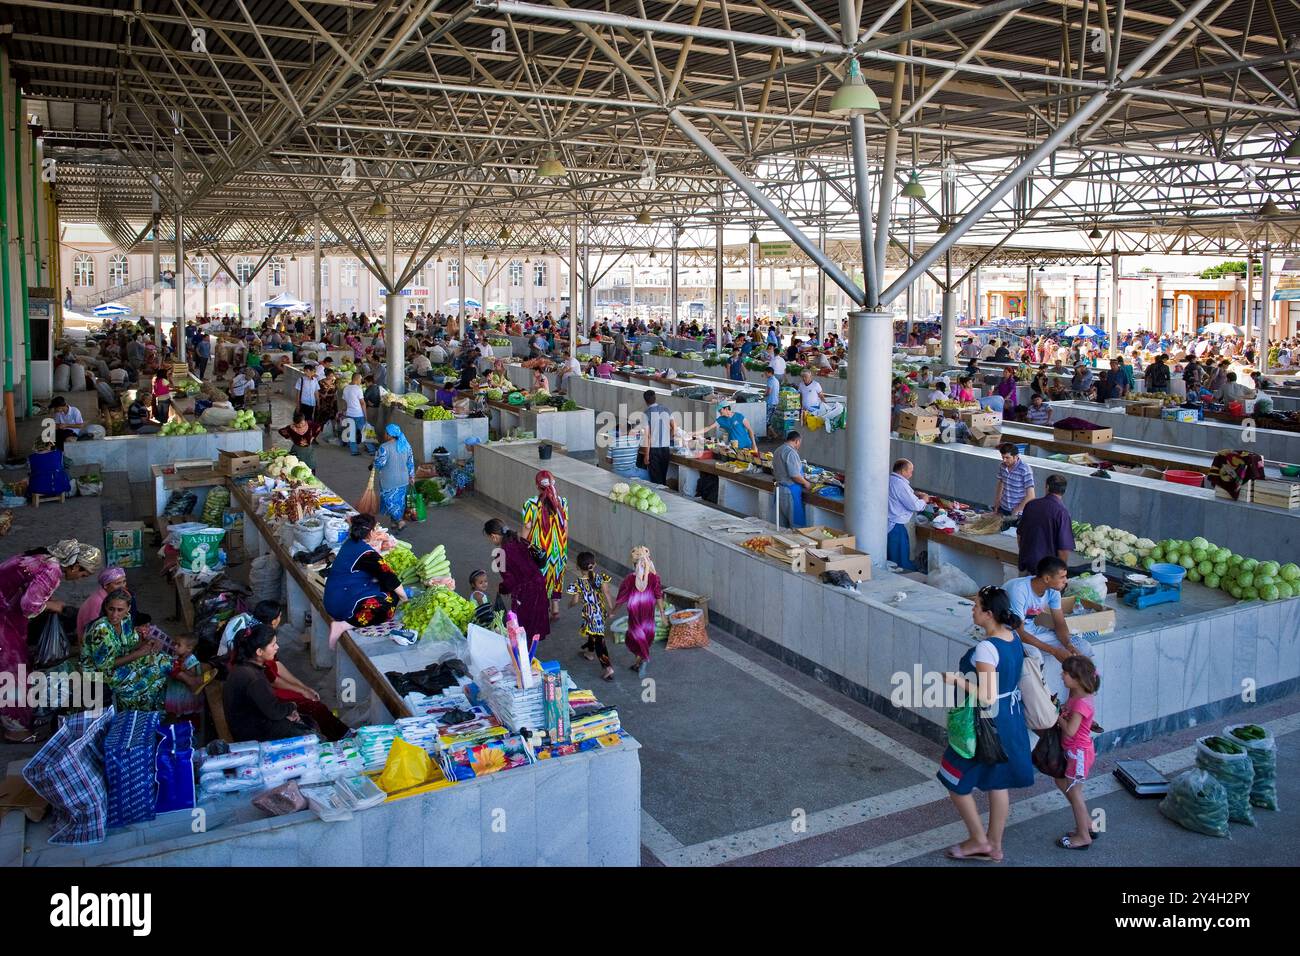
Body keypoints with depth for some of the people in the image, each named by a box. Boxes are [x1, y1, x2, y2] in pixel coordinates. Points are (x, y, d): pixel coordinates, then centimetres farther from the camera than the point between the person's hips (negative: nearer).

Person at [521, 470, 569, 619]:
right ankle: (555, 607, 18)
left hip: (537, 548, -2)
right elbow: (565, 526, -2)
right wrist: (564, 547, 10)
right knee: (556, 576, 20)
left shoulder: (530, 504, -15)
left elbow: (527, 528, -12)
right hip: (558, 548, 2)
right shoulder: (562, 502, -7)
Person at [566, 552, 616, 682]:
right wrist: (611, 608, -7)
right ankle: (590, 651, 55)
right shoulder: (600, 577, -10)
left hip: (590, 613, -5)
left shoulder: (578, 582, -17)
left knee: (598, 639, 0)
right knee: (594, 632, 30)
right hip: (601, 610, 5)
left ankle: (607, 667, -3)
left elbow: (574, 601, -13)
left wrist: (569, 604, 10)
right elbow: (606, 593, -14)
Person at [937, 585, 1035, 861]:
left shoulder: (986, 648, -28)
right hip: (1011, 719, 9)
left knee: (955, 782, 10)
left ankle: (979, 841, 22)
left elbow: (987, 697, -30)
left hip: (987, 724, -9)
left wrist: (956, 680, -21)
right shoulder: (1014, 638, -1)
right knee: (998, 784, 19)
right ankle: (994, 846, 32)